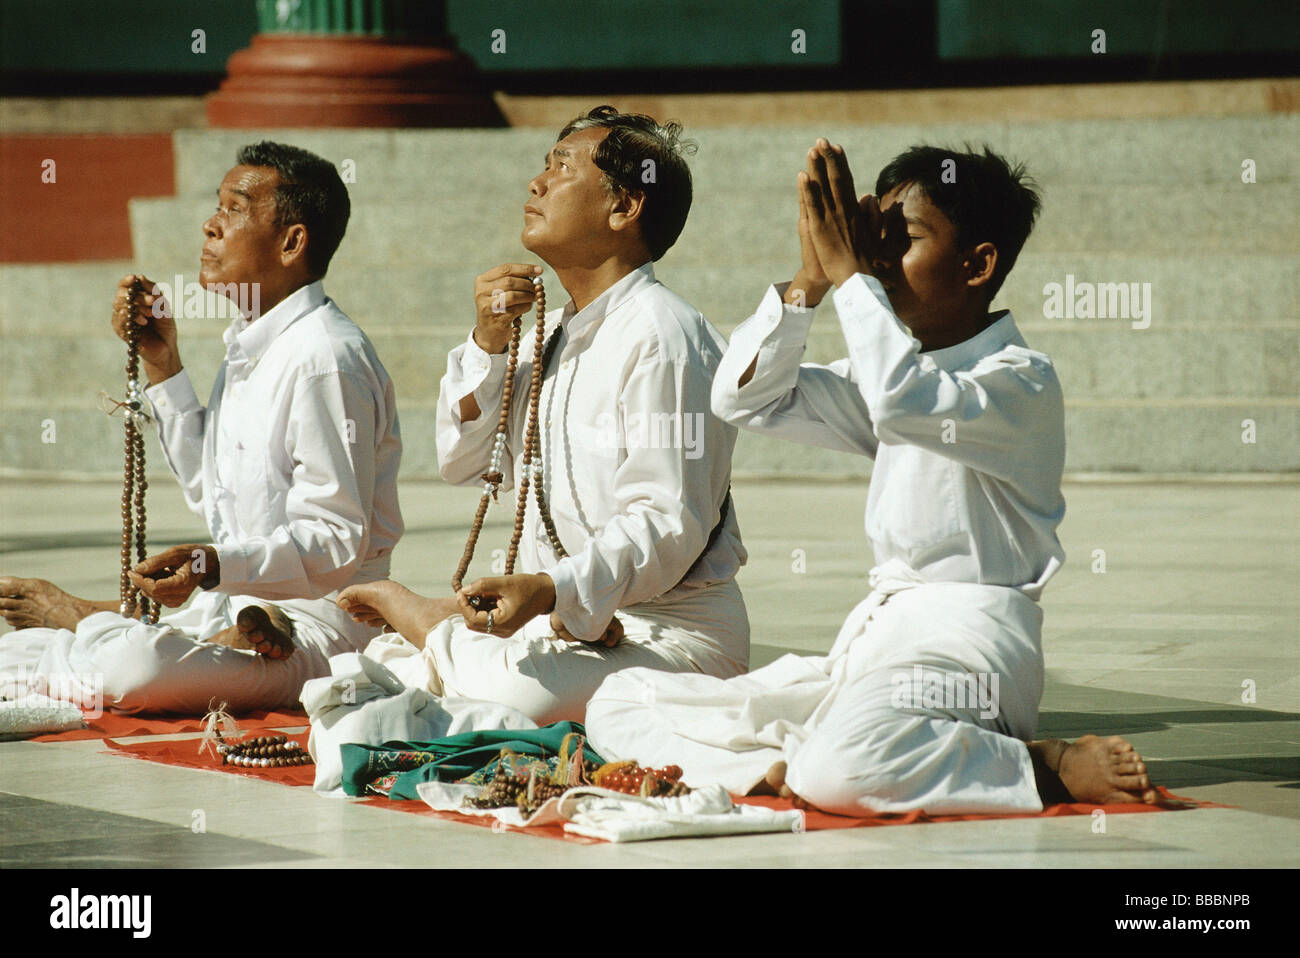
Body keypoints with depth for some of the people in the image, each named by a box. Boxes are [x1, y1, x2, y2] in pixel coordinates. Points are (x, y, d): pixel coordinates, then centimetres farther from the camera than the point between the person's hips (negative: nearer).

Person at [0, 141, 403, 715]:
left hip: (317, 622, -8)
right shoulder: (251, 346, 12)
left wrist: (215, 565, -34)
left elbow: (338, 544, -21)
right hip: (241, 608, 8)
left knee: (132, 665, -29)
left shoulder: (324, 361, -19)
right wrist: (161, 363, 14)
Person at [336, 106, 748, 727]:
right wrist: (488, 341, -1)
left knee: (505, 690, -31)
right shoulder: (553, 334, 15)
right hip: (564, 624, 7)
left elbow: (668, 525, -22)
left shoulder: (661, 336, -15)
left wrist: (550, 591, -36)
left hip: (667, 630, -7)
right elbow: (463, 461, 14)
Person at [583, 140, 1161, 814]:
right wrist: (810, 277, 2)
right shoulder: (897, 370, 18)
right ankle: (790, 772, -23)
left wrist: (851, 274, -16)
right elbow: (745, 397, 15)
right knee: (620, 705, 1)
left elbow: (902, 402, -30)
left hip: (967, 638, -9)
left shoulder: (1021, 383, -9)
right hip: (876, 633, 9)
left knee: (842, 767, -41)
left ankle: (1053, 767, -18)